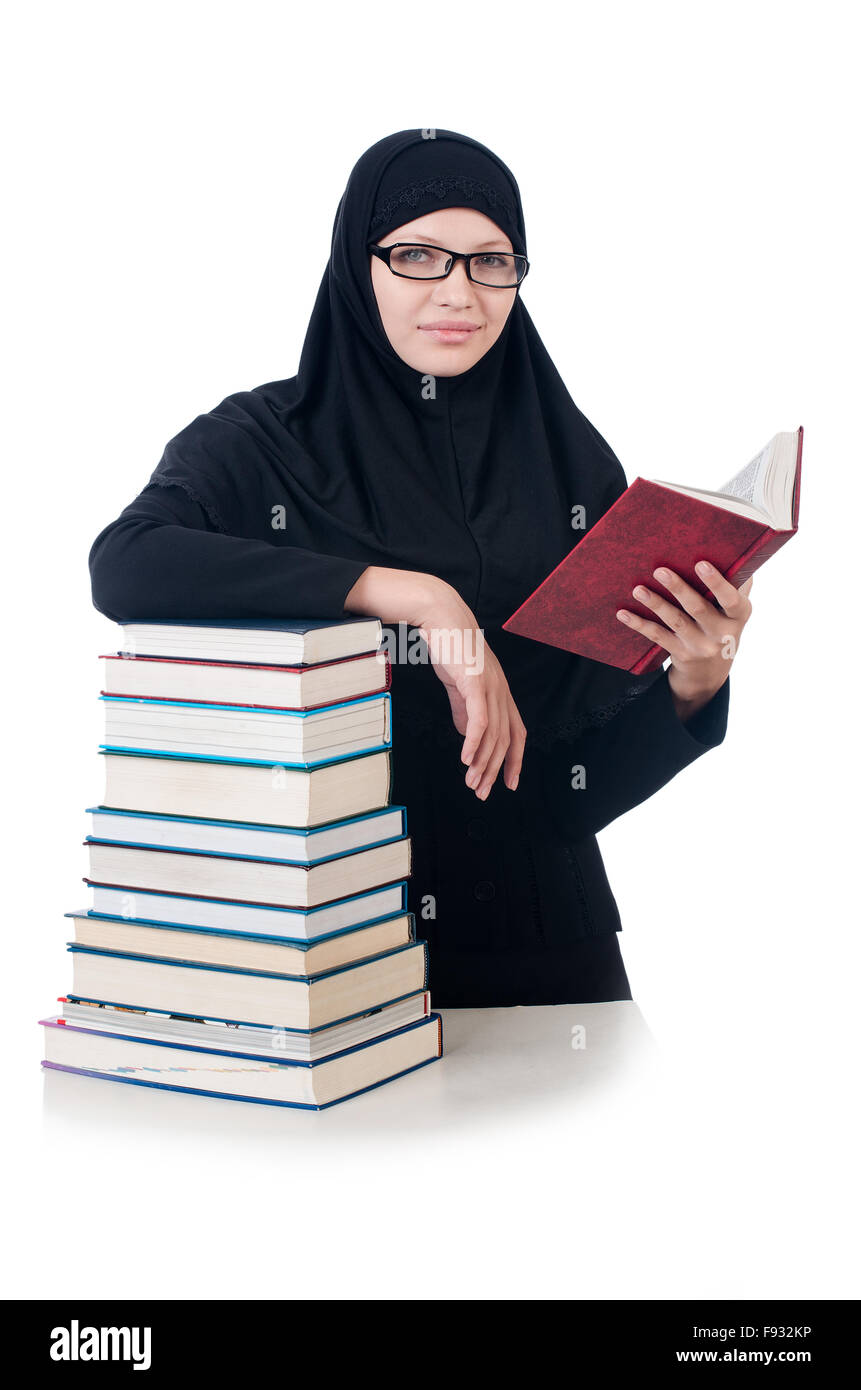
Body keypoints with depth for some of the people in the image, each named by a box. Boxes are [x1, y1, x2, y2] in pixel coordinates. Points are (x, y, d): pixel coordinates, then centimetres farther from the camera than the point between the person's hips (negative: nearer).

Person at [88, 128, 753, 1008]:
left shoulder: (574, 465, 4)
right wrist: (411, 597, -28)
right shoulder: (255, 445, -3)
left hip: (540, 943, 3)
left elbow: (586, 785, 3)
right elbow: (124, 565, -25)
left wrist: (690, 689, -18)